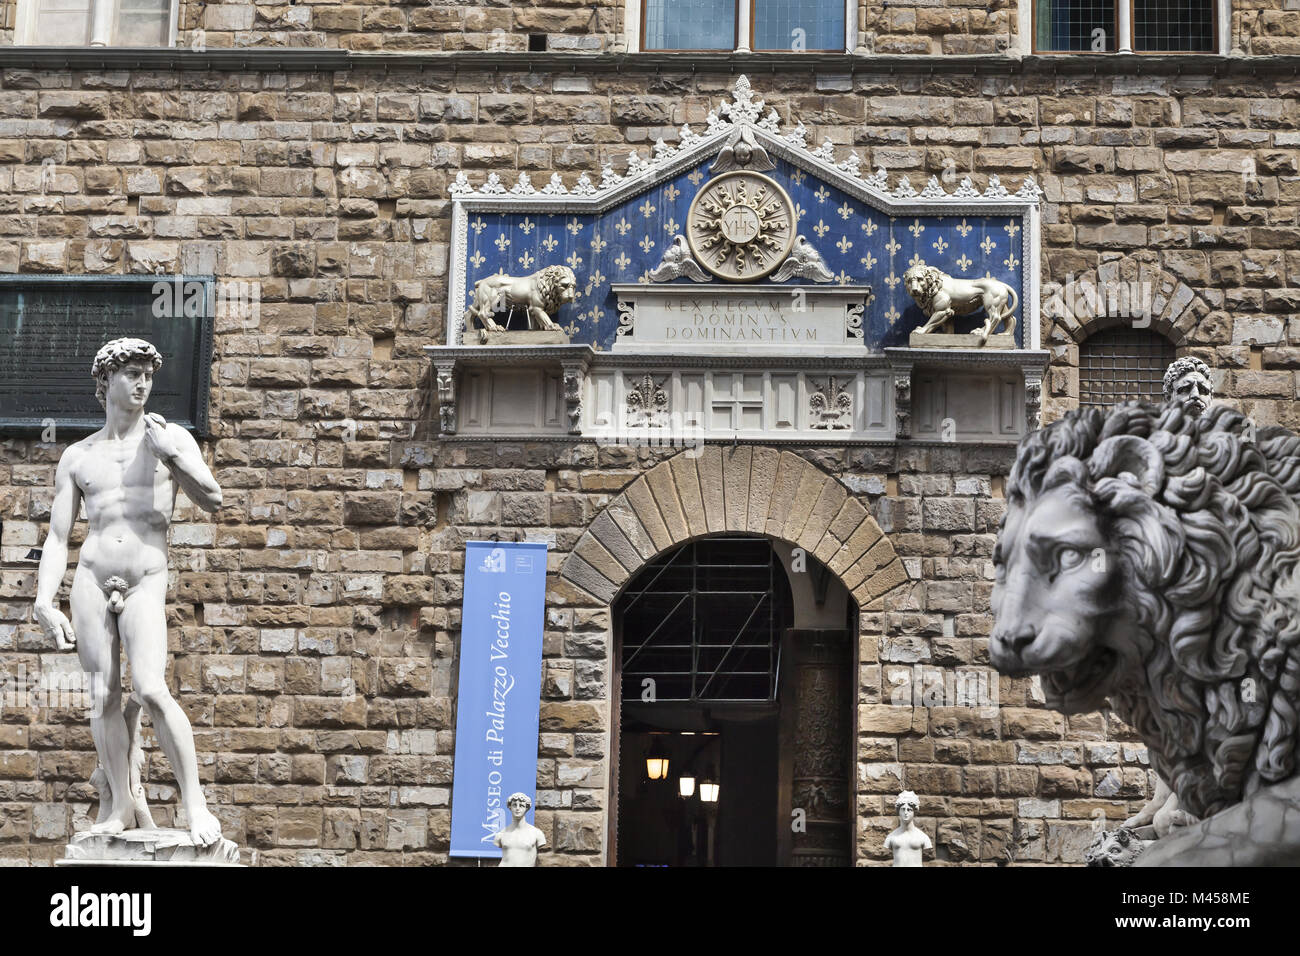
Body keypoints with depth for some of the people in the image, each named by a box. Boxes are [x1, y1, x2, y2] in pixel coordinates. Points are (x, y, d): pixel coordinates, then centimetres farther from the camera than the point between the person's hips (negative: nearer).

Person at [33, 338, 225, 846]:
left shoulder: (171, 438, 8)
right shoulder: (77, 457, 12)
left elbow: (213, 500, -4)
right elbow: (57, 538, 9)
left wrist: (171, 456, -15)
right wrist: (44, 601, -3)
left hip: (146, 584, -3)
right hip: (91, 579, 3)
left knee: (151, 690, -18)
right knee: (103, 697, 1)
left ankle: (195, 803, -12)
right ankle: (121, 808, 9)